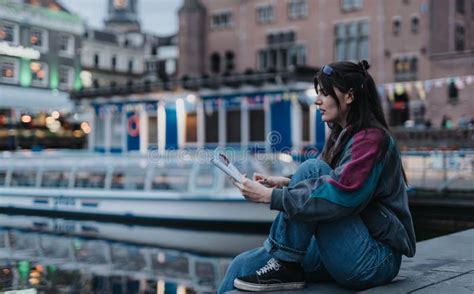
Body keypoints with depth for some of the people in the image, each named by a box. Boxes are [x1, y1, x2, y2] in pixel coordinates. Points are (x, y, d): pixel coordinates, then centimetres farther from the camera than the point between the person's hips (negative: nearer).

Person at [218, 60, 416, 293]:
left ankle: (283, 264, -16)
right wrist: (287, 183, -6)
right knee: (243, 265, -6)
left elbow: (340, 197, -26)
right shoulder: (342, 136, 14)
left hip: (375, 261, -8)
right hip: (345, 253, 8)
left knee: (311, 168, -22)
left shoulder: (371, 138, -14)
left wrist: (271, 196, -24)